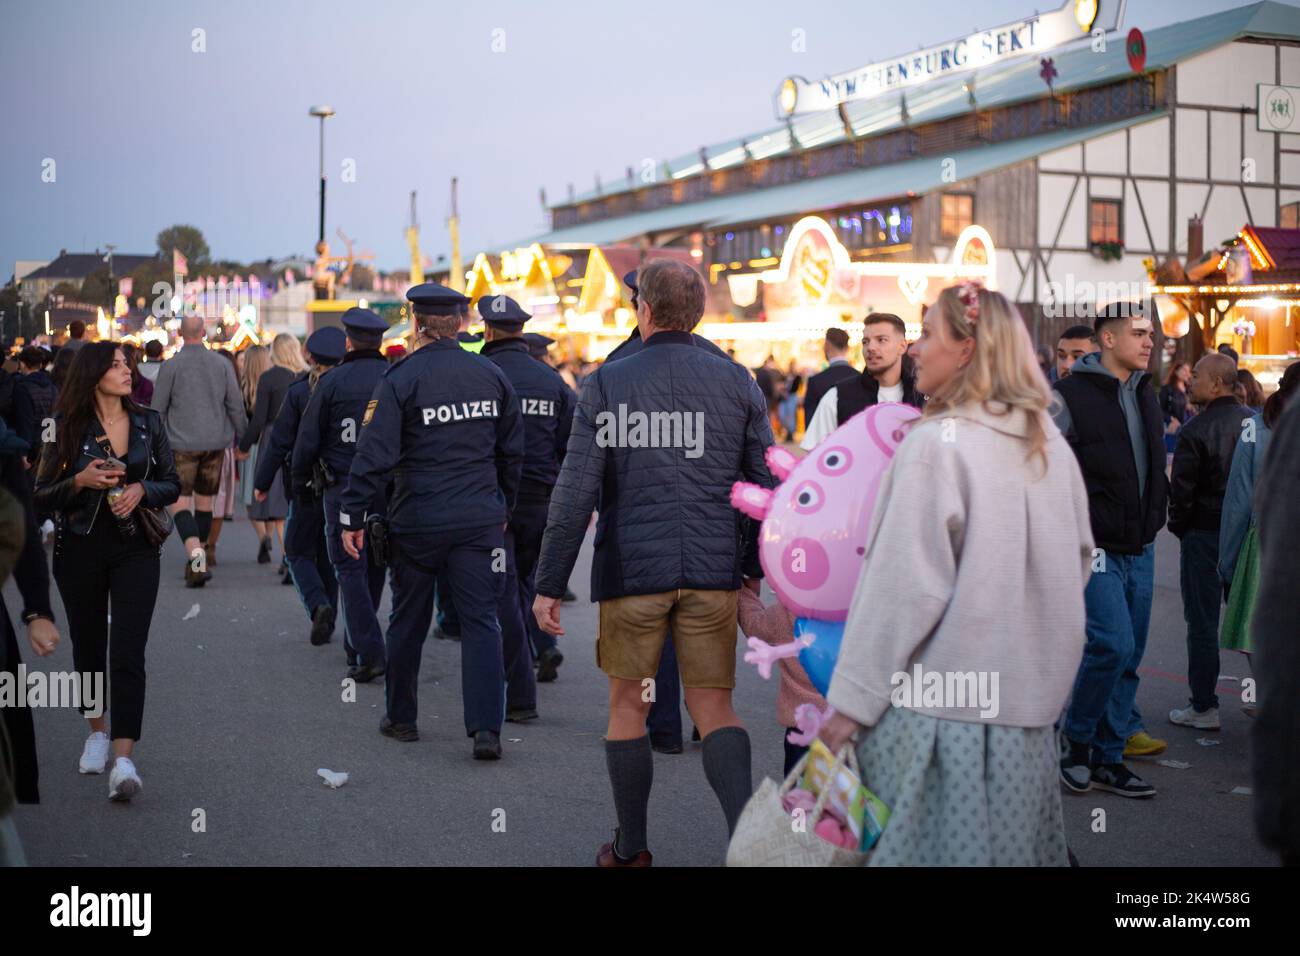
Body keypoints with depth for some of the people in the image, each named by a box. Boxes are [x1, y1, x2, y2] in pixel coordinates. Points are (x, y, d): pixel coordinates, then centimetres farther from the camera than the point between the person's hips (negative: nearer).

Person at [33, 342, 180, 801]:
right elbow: (42, 496, -1)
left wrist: (141, 489, -12)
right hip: (79, 551, 0)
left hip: (135, 549, 0)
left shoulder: (148, 422, 3)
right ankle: (97, 732, 37)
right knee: (88, 648, 14)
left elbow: (172, 485, 8)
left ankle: (124, 759, -15)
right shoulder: (66, 427, -3)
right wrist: (81, 480, -19)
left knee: (128, 653, -10)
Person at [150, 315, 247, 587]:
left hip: (182, 444, -3)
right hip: (215, 442, 4)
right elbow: (236, 406, 4)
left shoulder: (170, 366, -6)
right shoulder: (222, 364, 3)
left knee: (180, 501, -3)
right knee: (204, 501, 13)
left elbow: (158, 409, -2)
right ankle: (197, 564, 20)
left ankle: (196, 554, -25)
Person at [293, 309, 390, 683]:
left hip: (343, 487, -3)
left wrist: (299, 480, 12)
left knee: (350, 568, 0)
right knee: (374, 566, 15)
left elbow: (308, 438, -3)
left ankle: (369, 653, -10)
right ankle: (357, 644, 27)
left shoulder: (332, 382, -6)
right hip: (389, 486, 3)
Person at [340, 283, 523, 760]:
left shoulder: (402, 377, -9)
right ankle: (486, 728, -8)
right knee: (481, 621, 2)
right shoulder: (491, 374, 4)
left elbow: (375, 453, -13)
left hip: (418, 519, -2)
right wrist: (503, 507, 24)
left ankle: (401, 718, 27)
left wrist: (352, 515, -7)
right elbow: (511, 451, 12)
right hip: (480, 519, 2)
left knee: (408, 621, 14)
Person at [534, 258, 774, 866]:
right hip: (713, 571, 2)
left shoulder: (607, 384, -3)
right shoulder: (737, 382, 4)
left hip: (632, 570, -2)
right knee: (713, 707, 8)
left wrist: (549, 584, -3)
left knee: (628, 705, 13)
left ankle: (630, 850, 23)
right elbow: (766, 487, 4)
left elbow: (575, 492, -7)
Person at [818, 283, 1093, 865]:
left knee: (934, 844, 4)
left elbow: (904, 583, -17)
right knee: (1013, 839, 15)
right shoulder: (1051, 443, 6)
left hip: (937, 699, -7)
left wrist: (852, 701, -12)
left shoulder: (936, 444, -15)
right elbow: (1078, 557, 15)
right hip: (1029, 695, 7)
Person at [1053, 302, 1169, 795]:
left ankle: (1107, 758, 18)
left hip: (1140, 550, 8)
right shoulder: (1069, 397, -11)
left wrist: (1153, 520, 18)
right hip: (1094, 549, -7)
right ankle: (1075, 737, 5)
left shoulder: (1146, 395, 13)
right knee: (1112, 644, -16)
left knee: (1128, 654, 9)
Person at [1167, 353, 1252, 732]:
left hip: (1204, 534, -6)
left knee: (1202, 622, 0)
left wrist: (1178, 527, 4)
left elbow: (1181, 489, -12)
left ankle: (1204, 708, 3)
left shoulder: (1196, 431, -15)